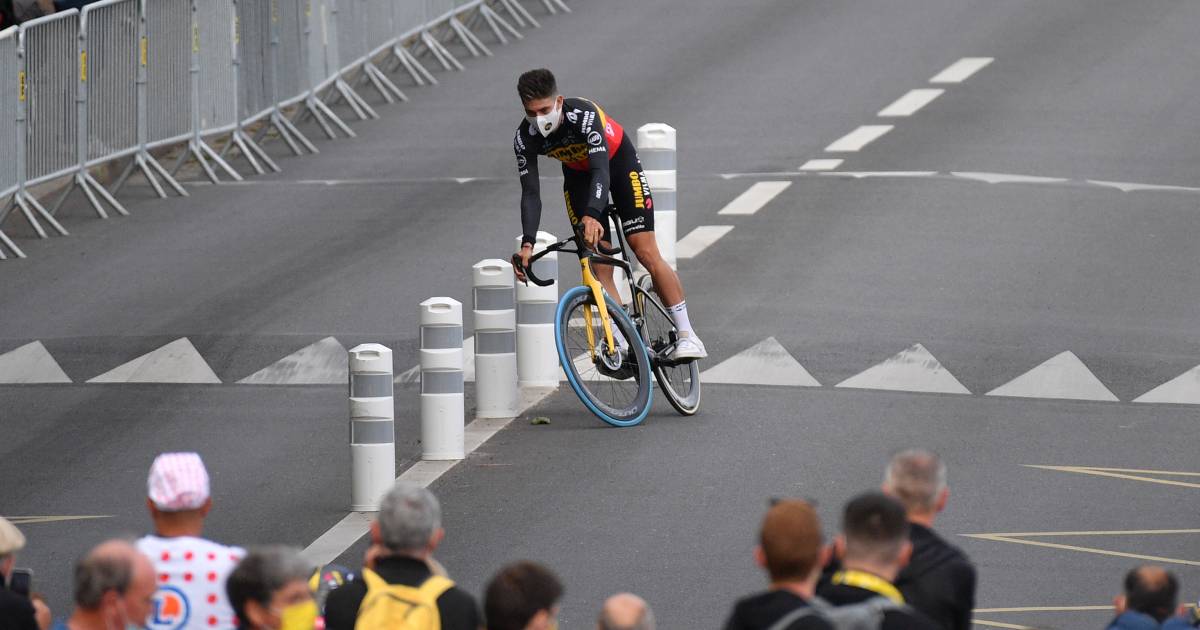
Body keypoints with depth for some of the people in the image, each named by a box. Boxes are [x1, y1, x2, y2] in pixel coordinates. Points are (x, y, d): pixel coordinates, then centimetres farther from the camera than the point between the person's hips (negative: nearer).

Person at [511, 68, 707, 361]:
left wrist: (592, 215, -63)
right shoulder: (525, 137, -25)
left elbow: (601, 170, -46)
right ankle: (623, 347, -3)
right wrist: (527, 243, -36)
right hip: (578, 174, 4)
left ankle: (687, 335, -5)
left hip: (618, 161, -4)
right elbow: (530, 193, -23)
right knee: (599, 267, -7)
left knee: (647, 253, -11)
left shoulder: (584, 115, -38)